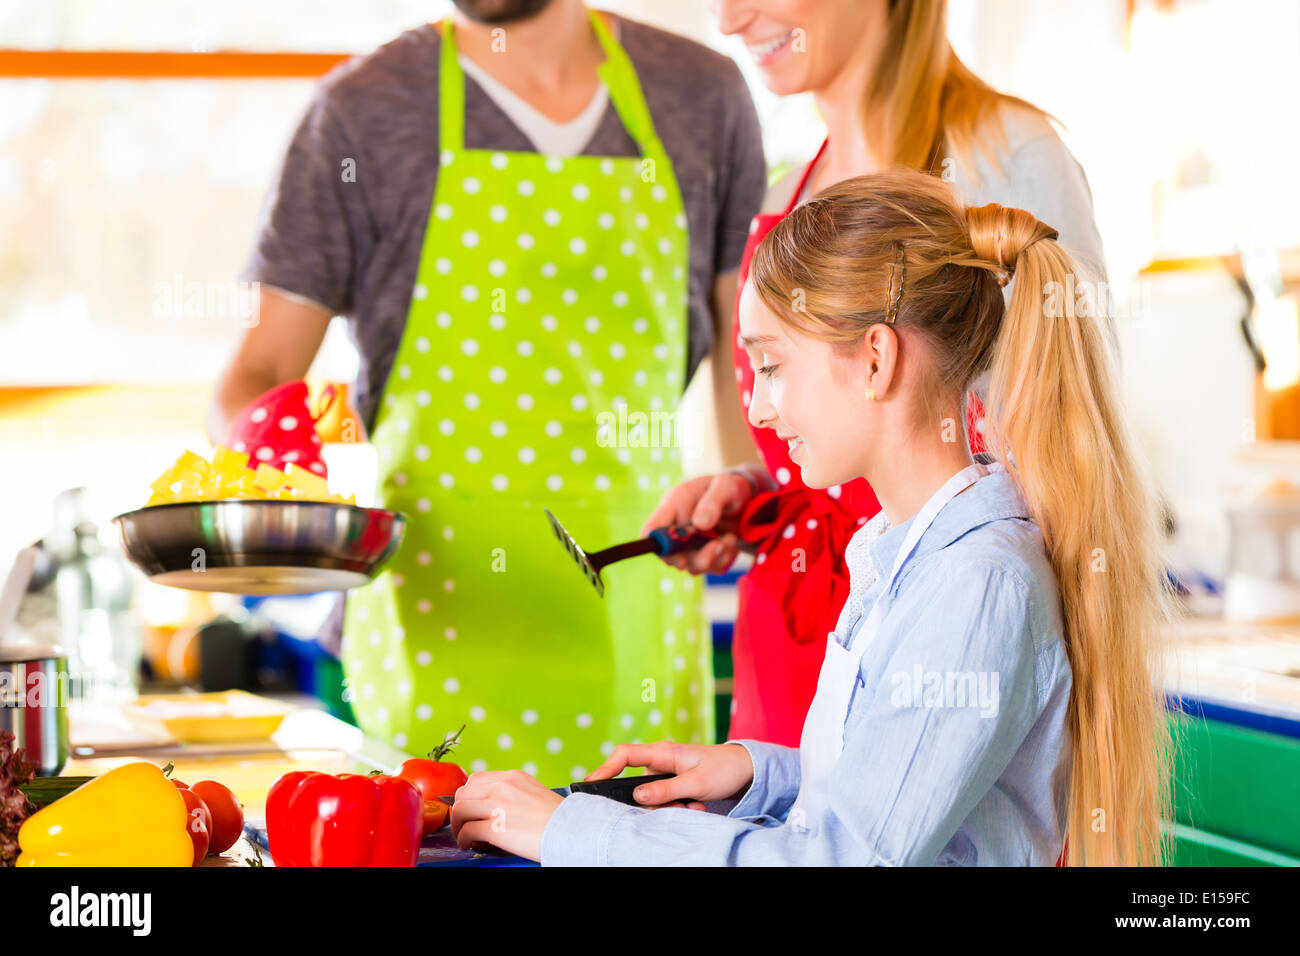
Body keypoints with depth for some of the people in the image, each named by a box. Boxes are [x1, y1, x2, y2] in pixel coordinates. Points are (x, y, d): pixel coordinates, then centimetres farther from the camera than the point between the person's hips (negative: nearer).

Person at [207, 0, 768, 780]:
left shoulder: (702, 97, 9)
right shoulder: (365, 109, 2)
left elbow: (745, 352, 14)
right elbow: (264, 369, 2)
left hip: (636, 602, 2)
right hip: (440, 604, -2)